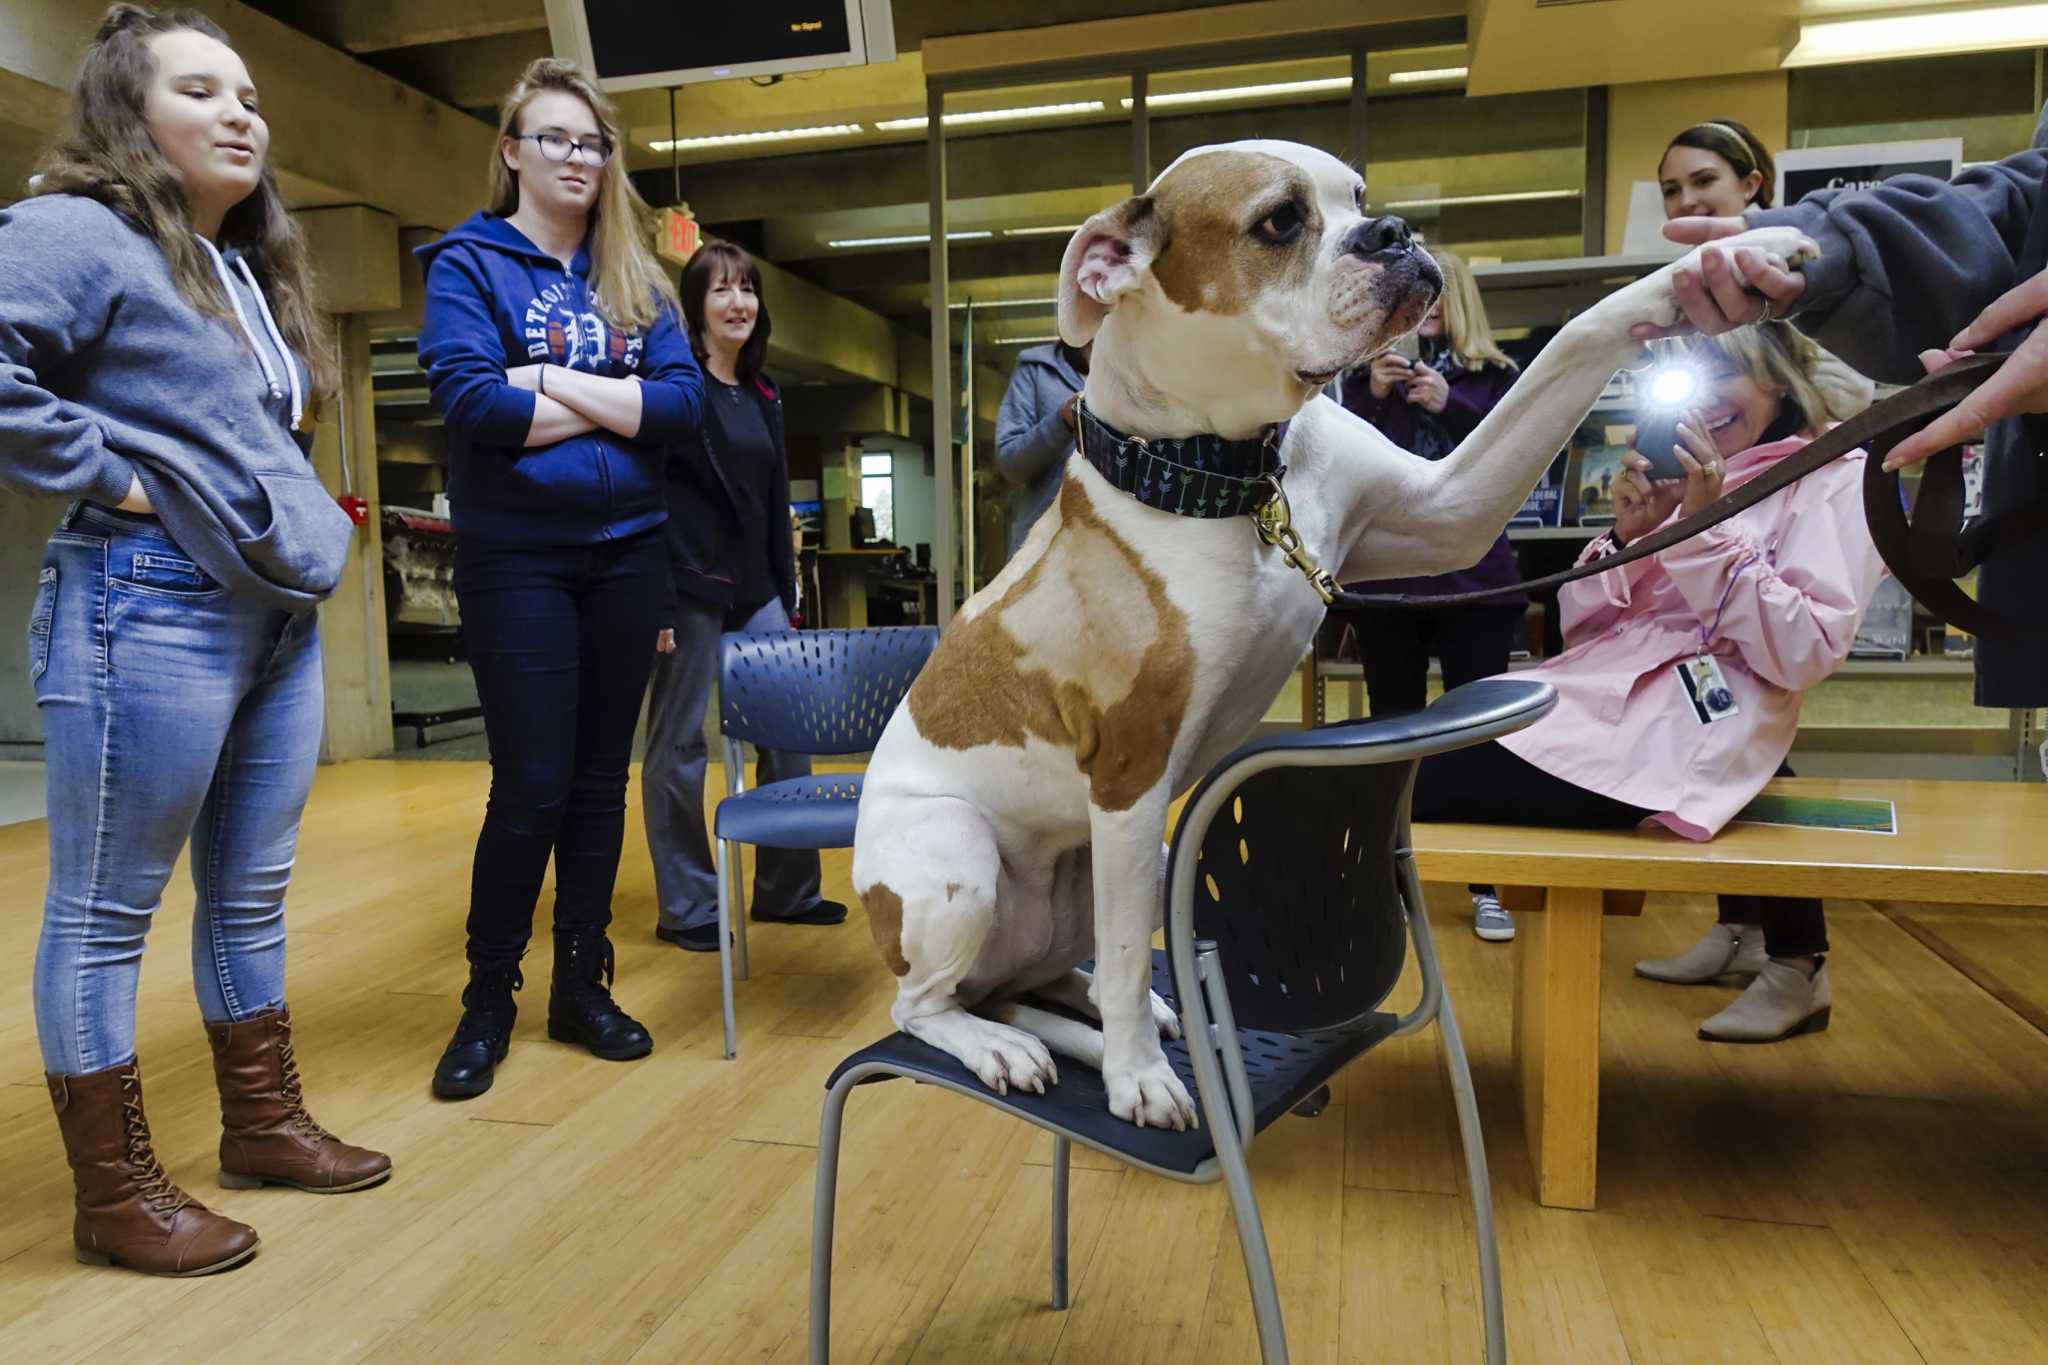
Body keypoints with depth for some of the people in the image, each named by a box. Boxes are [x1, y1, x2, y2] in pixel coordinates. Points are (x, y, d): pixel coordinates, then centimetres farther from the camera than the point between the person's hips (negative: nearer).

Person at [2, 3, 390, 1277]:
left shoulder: (257, 270, 21)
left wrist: (305, 522, 13)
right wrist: (108, 475, -16)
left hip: (282, 610, 9)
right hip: (148, 607, -8)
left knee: (252, 891, 16)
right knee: (107, 908, 3)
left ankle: (265, 1122, 30)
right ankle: (117, 1194, 14)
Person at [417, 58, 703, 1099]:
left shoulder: (634, 278, 12)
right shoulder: (468, 262, 0)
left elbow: (684, 403, -2)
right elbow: (471, 401, -16)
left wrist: (553, 382, -12)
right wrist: (616, 408, -8)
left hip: (625, 552, 4)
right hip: (515, 558, -4)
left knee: (601, 778, 9)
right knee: (532, 785, -4)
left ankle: (582, 983, 22)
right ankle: (488, 998, 16)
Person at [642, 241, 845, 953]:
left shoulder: (763, 396, 15)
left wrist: (787, 592, 14)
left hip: (755, 588, 7)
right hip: (690, 585, -7)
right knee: (680, 746, 2)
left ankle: (785, 888, 21)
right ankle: (686, 906, 13)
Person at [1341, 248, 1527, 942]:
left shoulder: (1492, 374, 7)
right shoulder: (1367, 375, 8)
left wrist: (1449, 403, -19)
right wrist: (1375, 396, -16)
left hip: (1472, 576, 0)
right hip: (1386, 577, 1)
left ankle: (1486, 885, 10)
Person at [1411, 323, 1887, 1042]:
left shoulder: (1837, 479, 2)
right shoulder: (1685, 474, 21)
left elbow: (1804, 654, -13)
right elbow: (1584, 627, 15)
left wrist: (1708, 525, -16)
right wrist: (1629, 532, -3)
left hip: (1674, 732, -8)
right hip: (1593, 694, 8)